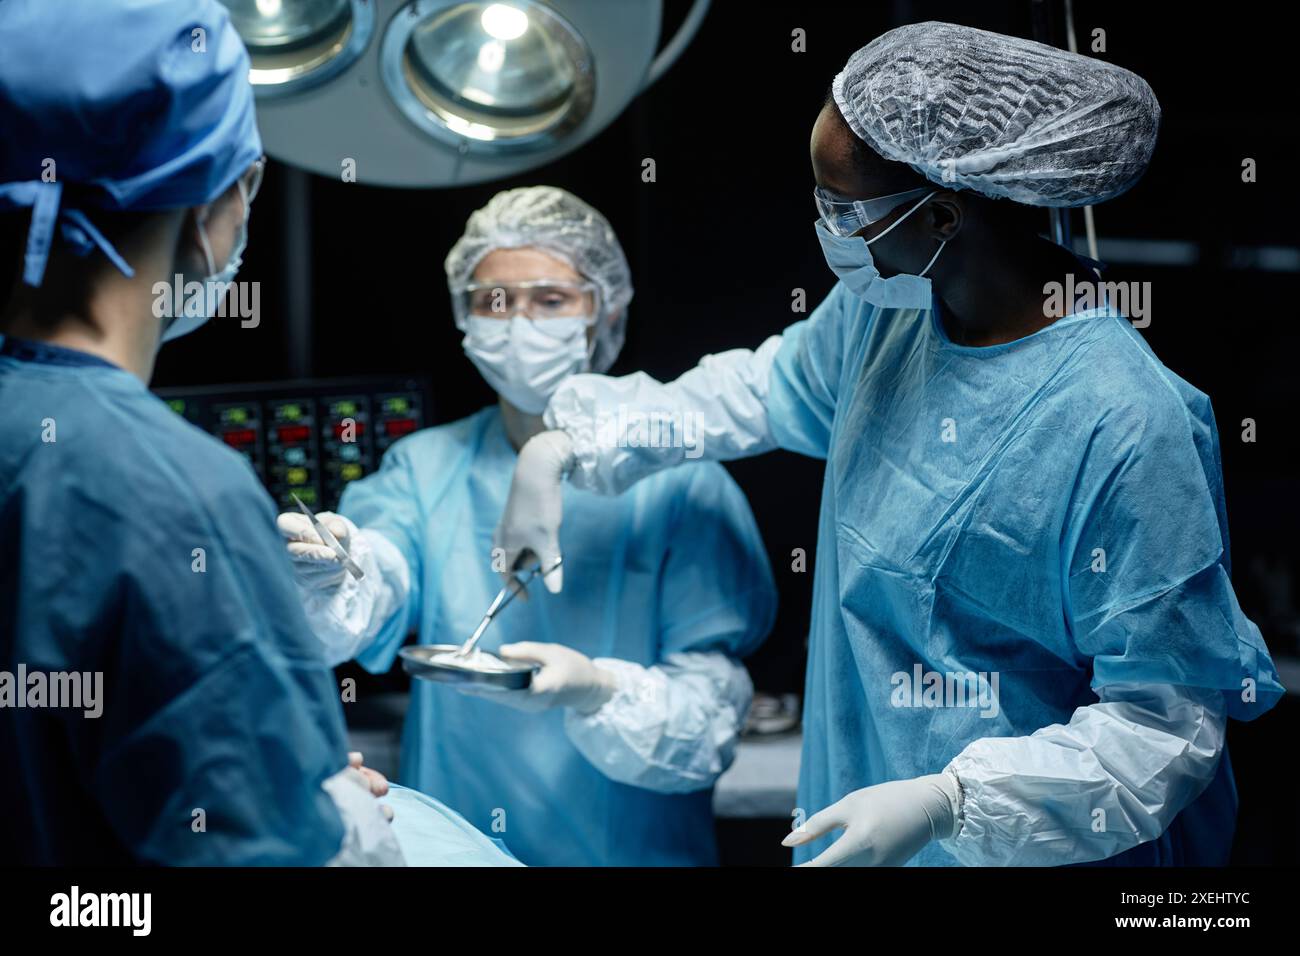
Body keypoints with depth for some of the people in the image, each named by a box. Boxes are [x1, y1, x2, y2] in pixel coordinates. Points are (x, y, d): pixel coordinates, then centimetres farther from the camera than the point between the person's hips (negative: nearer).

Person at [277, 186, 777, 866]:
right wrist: (327, 574, -29)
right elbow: (371, 601, -9)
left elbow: (710, 722, -4)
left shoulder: (681, 485, 0)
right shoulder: (425, 467, 10)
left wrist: (596, 692, -22)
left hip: (627, 852, -2)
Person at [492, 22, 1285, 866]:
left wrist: (946, 802, -34)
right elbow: (763, 388, 18)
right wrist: (563, 448, 13)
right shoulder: (884, 311, -4)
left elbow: (1164, 730, -25)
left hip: (1024, 846, -7)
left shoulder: (1126, 427, -28)